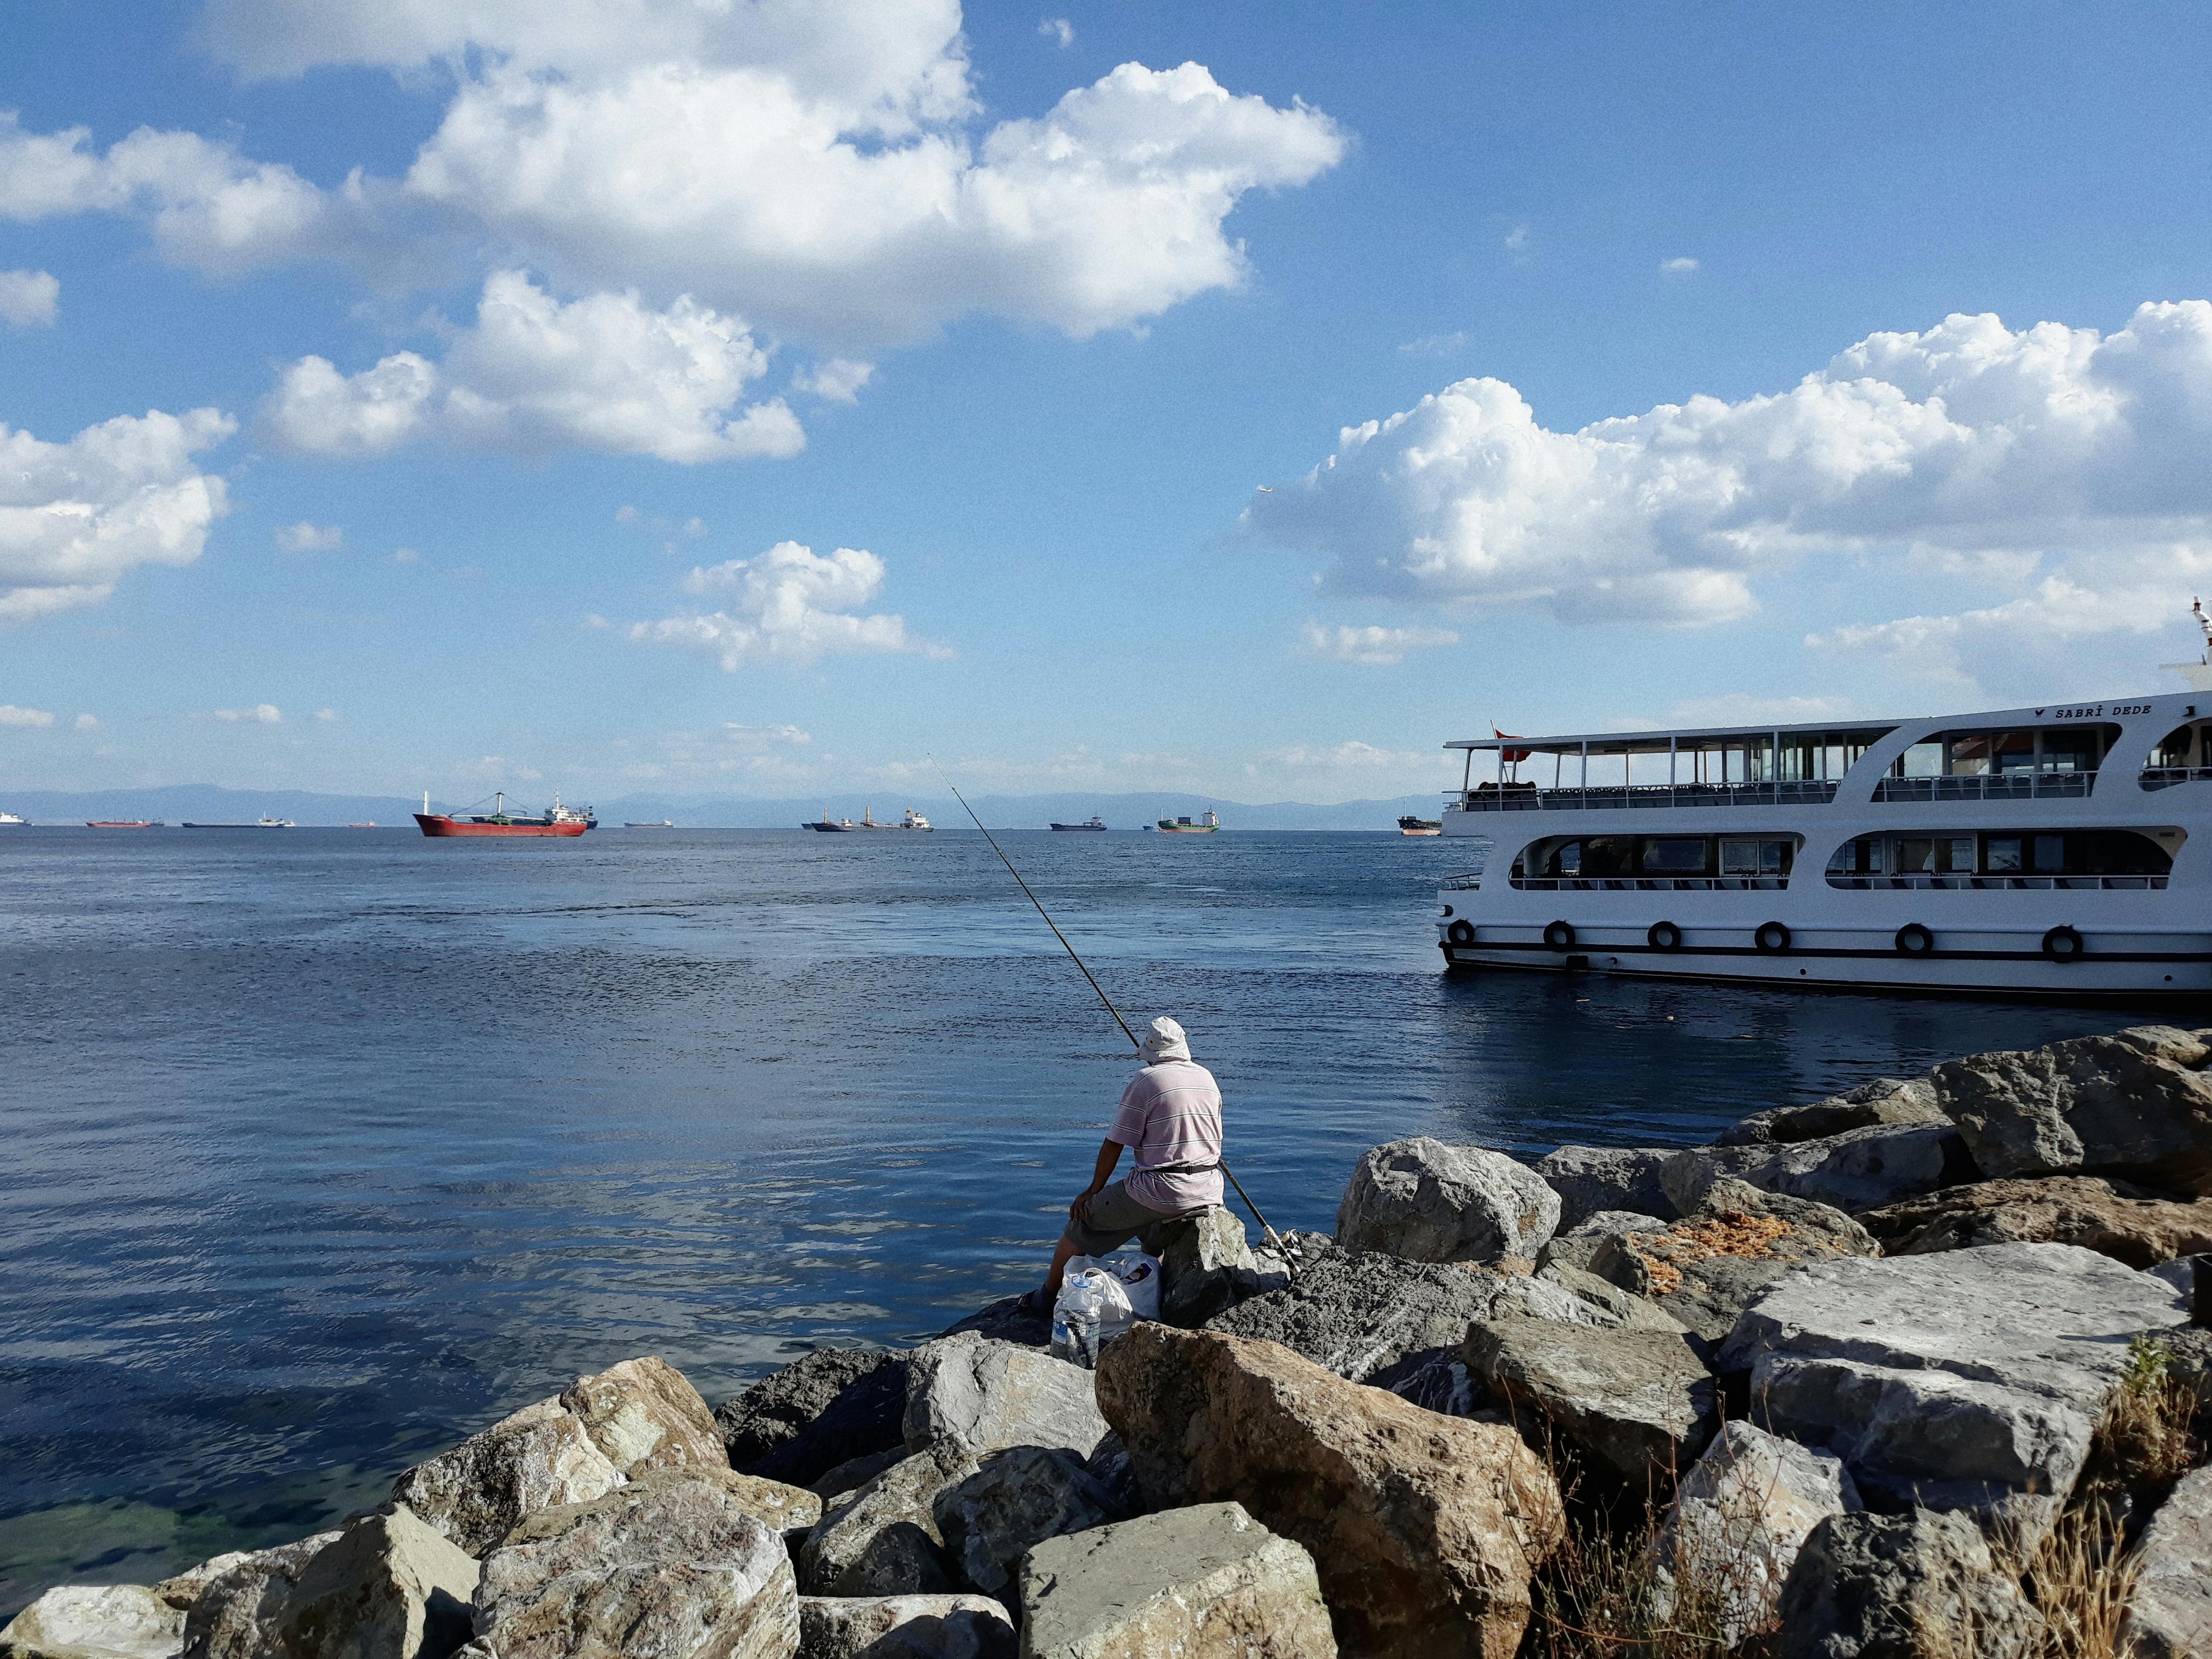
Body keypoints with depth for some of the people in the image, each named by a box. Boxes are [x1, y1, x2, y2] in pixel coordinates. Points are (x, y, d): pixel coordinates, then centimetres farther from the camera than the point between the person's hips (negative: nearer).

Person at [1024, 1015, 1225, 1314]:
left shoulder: (1146, 1080, -6)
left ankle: (1047, 1297, 21)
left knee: (1084, 1216, 13)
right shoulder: (1207, 1078, 11)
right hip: (1209, 1190, 6)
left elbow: (1114, 1144, -5)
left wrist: (1094, 1190, 6)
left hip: (1160, 1189, -6)